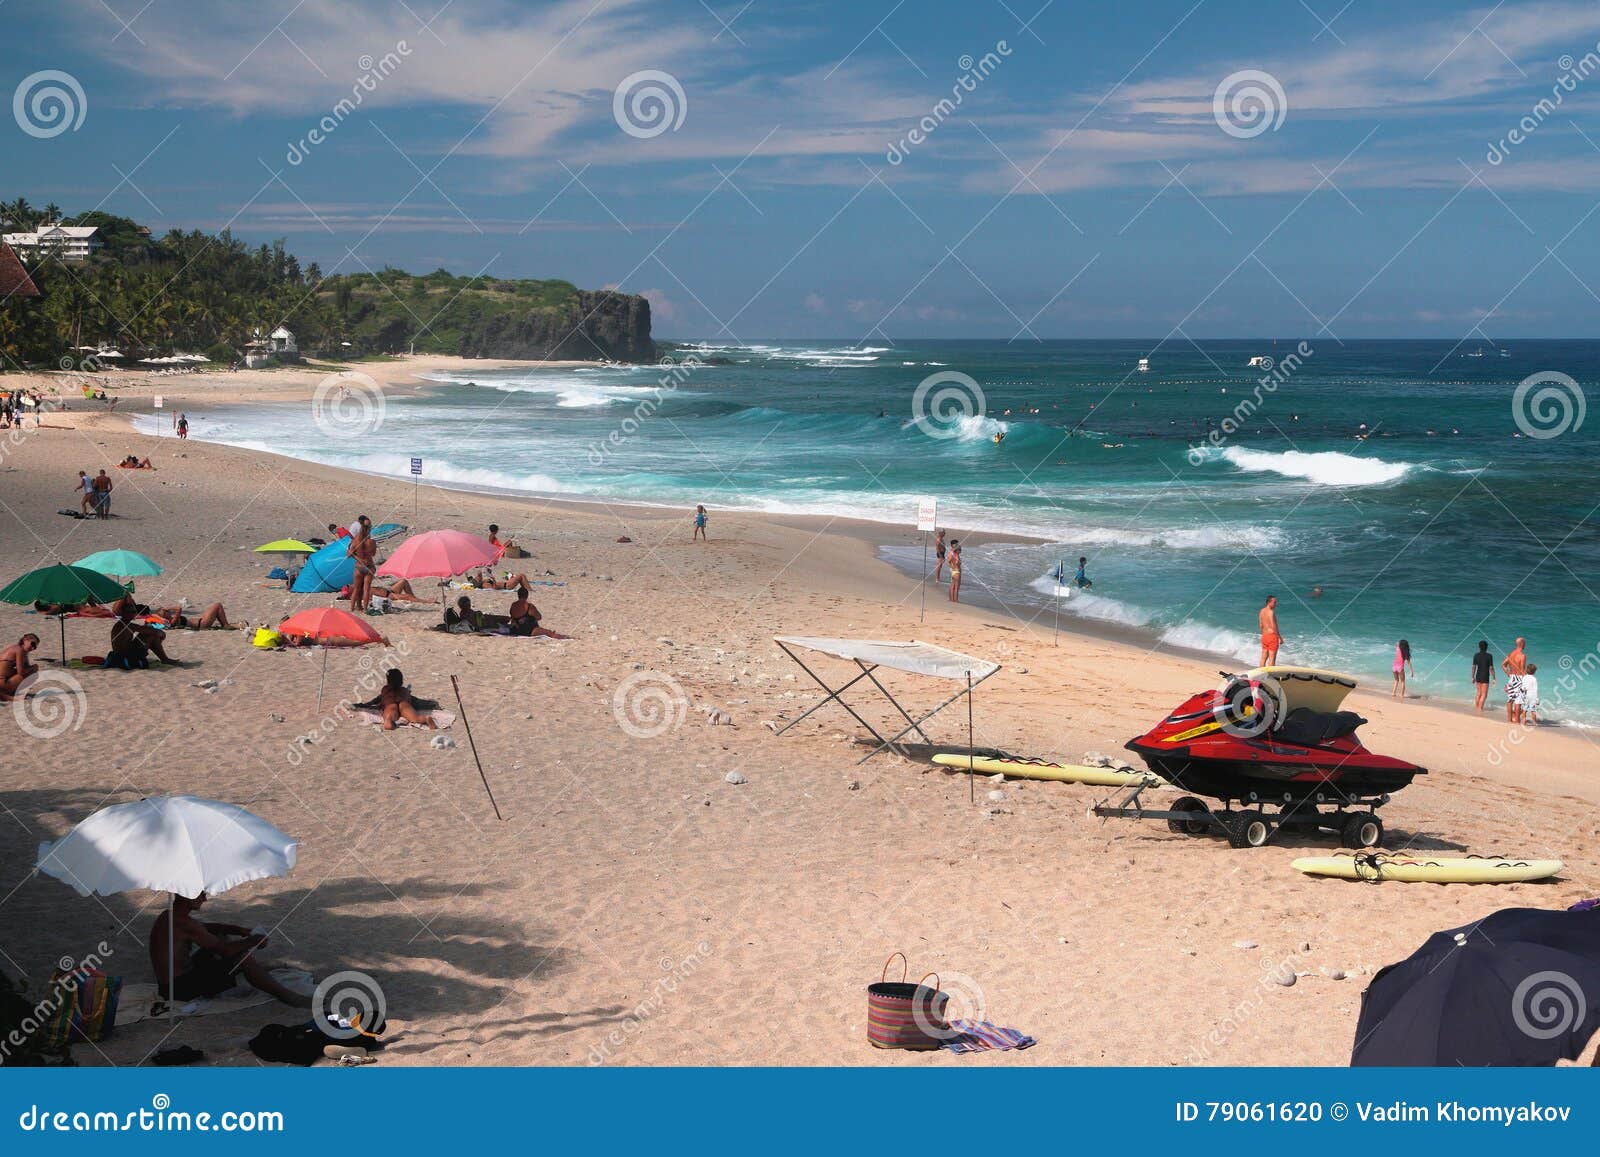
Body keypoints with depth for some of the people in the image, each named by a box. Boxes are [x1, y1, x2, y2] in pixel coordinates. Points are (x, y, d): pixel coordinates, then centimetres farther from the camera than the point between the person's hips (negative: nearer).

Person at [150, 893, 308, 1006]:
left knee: (219, 938, 22)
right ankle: (289, 997, -8)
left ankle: (261, 968, 37)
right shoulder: (183, 923, -24)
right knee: (243, 958, -15)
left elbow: (206, 927, 21)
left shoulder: (169, 916, 8)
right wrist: (253, 941, -7)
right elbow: (225, 950, -22)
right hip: (181, 989, -10)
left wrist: (238, 930, 7)